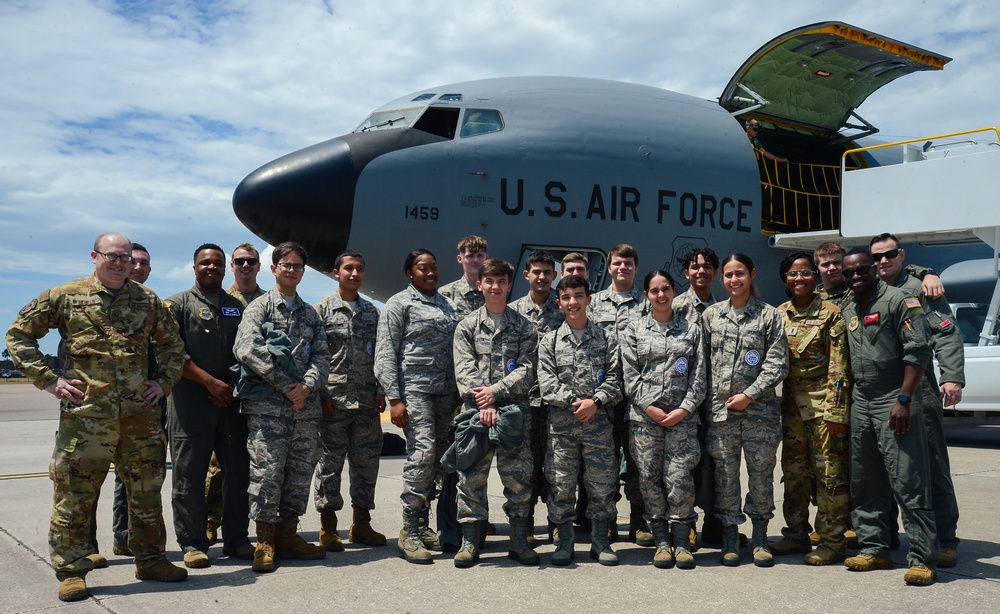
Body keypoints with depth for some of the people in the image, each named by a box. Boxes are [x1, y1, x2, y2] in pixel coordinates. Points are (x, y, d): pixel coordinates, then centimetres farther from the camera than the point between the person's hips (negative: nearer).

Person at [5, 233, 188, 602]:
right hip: (85, 410, -3)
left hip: (140, 412, 3)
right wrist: (48, 380, -2)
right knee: (74, 492, 0)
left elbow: (173, 343, 21)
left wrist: (164, 381, 9)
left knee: (146, 488, 10)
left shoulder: (147, 300, 10)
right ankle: (70, 571, 12)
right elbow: (19, 335, 6)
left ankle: (150, 559, 24)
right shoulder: (65, 297, 3)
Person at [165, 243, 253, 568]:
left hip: (232, 399, 4)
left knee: (239, 470, 5)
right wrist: (210, 381, -13)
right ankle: (193, 543, 10)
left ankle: (236, 539, 15)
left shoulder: (238, 307, 17)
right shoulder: (179, 304, 4)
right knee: (189, 474, 0)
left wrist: (236, 386, 1)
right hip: (191, 400, -4)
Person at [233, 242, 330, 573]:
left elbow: (321, 356, 12)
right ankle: (265, 542, 4)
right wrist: (287, 386, -13)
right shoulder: (259, 307, 4)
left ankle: (287, 535, 18)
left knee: (301, 471, 6)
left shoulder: (310, 313, 19)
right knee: (267, 471, -6)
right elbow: (249, 350, -11)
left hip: (306, 406, 5)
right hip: (267, 405, -5)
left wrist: (308, 386, -8)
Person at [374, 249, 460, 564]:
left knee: (436, 458, 7)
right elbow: (385, 354, -4)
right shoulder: (399, 304, 1)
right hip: (414, 388, -6)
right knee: (422, 451, -16)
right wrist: (394, 399, -12)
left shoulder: (446, 304, 18)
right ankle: (409, 532, -9)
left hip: (444, 391, 6)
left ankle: (422, 524, 17)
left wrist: (458, 393, 15)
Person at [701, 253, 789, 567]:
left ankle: (760, 538, 17)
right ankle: (730, 539, 15)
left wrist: (749, 395, -10)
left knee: (761, 471, 3)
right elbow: (701, 359, 11)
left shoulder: (769, 315, 2)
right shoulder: (710, 315, 10)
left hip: (759, 409, -2)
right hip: (720, 409, 2)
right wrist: (708, 397, 1)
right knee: (725, 473, 5)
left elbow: (778, 364, -3)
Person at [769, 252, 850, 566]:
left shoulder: (830, 313, -6)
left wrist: (836, 411, -15)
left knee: (829, 473, -2)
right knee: (793, 472, 12)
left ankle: (833, 542, 6)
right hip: (792, 402, 6)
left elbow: (839, 367, -9)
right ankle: (796, 534, 23)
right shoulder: (779, 314, 9)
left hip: (823, 402, -6)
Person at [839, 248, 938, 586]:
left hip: (895, 402, -7)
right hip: (860, 404, 8)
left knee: (909, 484, -6)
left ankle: (922, 558, 0)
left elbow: (918, 350, -13)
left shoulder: (898, 300, -6)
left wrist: (903, 400, -19)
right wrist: (846, 399, 13)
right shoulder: (848, 310, 16)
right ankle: (874, 548, 20)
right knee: (865, 484, 11)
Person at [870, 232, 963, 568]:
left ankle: (945, 540, 5)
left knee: (933, 468, -1)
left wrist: (953, 377, -18)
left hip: (918, 393, -5)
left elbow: (947, 335, -5)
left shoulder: (918, 289, 2)